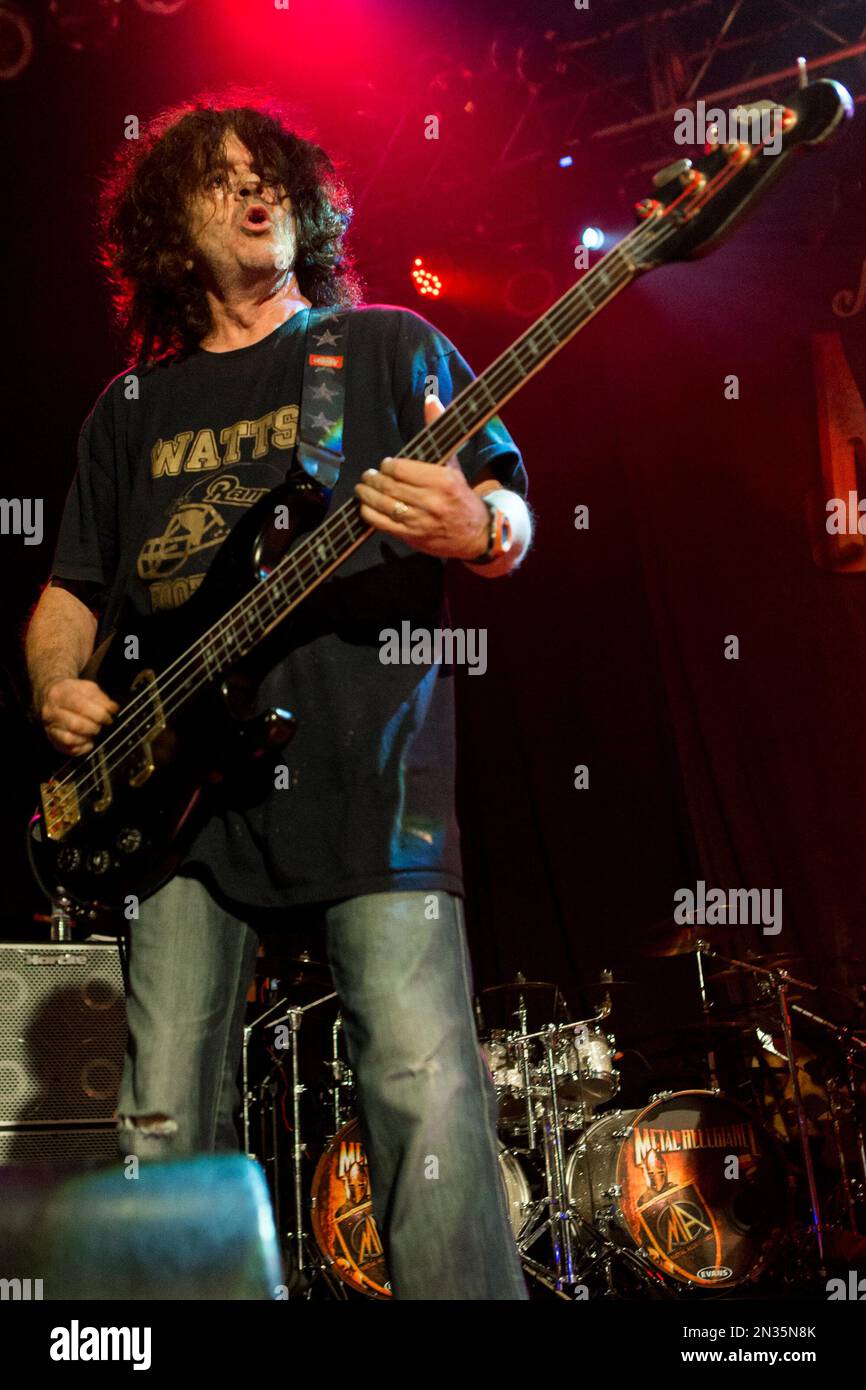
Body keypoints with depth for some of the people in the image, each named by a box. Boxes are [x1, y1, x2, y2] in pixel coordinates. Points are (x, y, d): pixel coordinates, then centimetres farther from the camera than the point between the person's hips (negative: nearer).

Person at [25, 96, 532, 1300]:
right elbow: (70, 592, 23)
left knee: (427, 1092, -16)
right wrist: (59, 686, 1)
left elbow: (512, 515, 6)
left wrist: (472, 529, -18)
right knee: (166, 1127, 1)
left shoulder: (389, 348, 13)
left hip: (366, 771, -3)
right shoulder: (131, 408, 21)